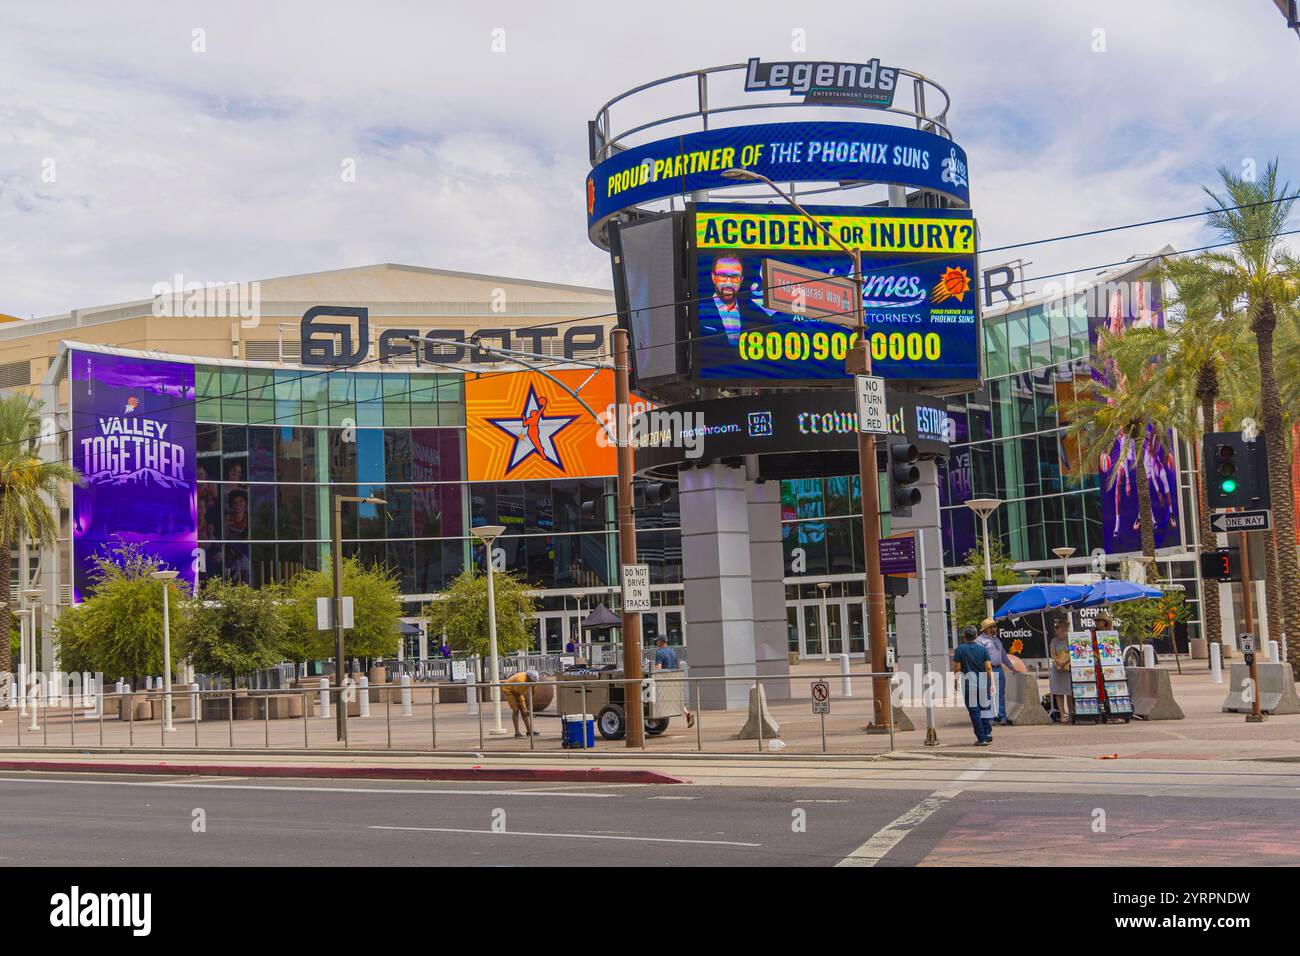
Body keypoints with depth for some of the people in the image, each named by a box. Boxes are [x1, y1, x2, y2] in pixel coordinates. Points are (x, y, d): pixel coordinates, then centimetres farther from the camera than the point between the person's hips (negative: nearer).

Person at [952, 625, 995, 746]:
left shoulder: (960, 649, -3)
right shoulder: (982, 649, 6)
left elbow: (956, 668, -6)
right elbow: (989, 668, 0)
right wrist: (991, 683, 3)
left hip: (969, 683, -3)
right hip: (982, 681, 3)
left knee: (974, 710, 2)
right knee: (984, 708, 16)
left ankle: (981, 738, 0)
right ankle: (988, 732, 1)